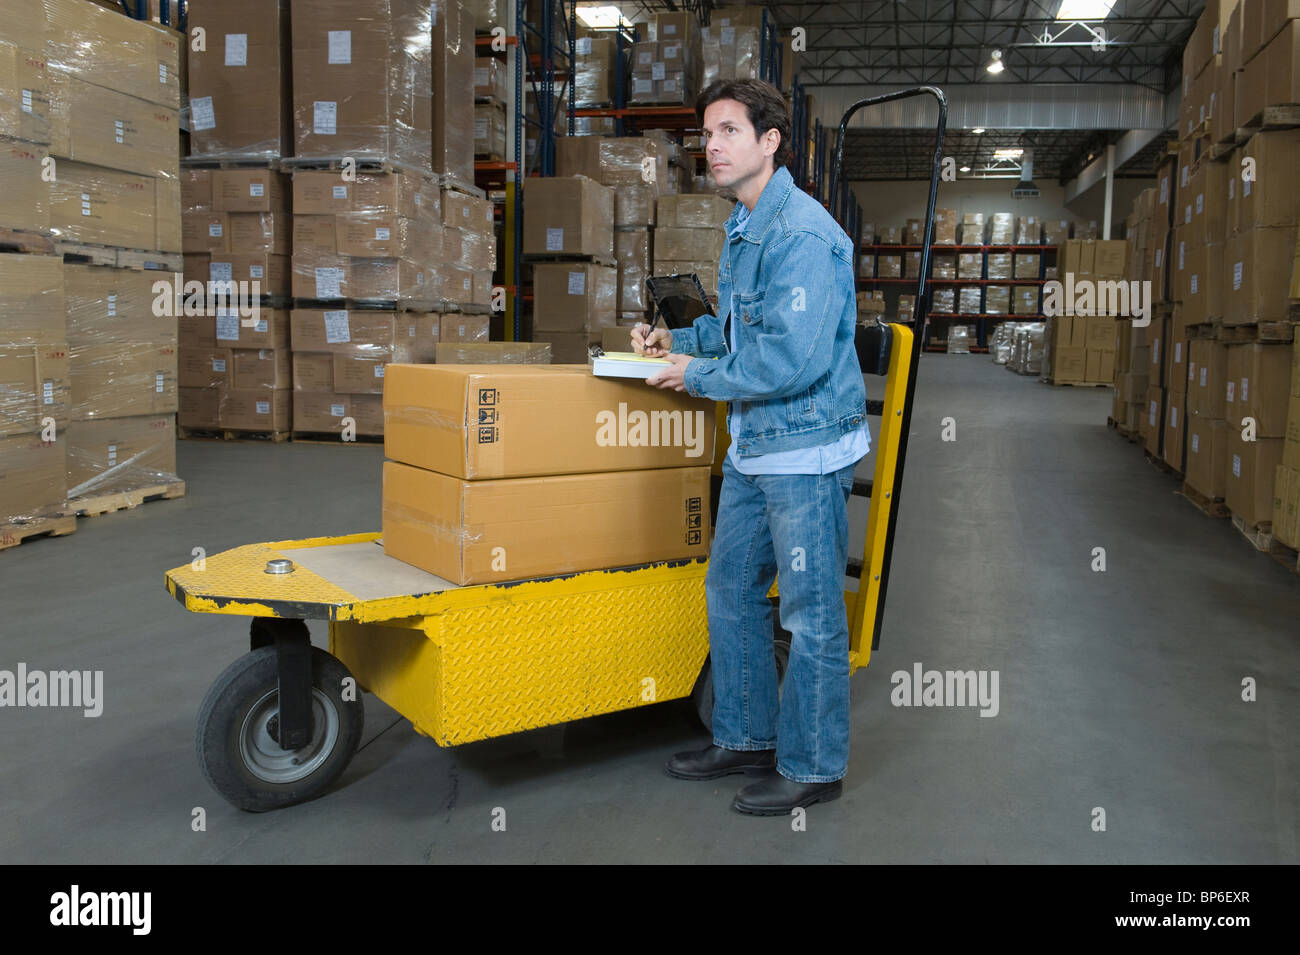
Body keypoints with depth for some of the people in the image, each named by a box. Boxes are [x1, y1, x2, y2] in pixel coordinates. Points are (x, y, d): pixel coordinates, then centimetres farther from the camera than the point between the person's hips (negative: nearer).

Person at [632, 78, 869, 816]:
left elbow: (793, 359, -26)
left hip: (807, 450, -10)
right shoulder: (745, 227, 13)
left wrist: (698, 375, -14)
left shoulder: (803, 234, -19)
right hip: (754, 446, 10)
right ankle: (747, 739, 34)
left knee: (812, 615, 3)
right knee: (731, 591, 17)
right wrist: (677, 339, 11)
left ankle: (813, 767, 20)